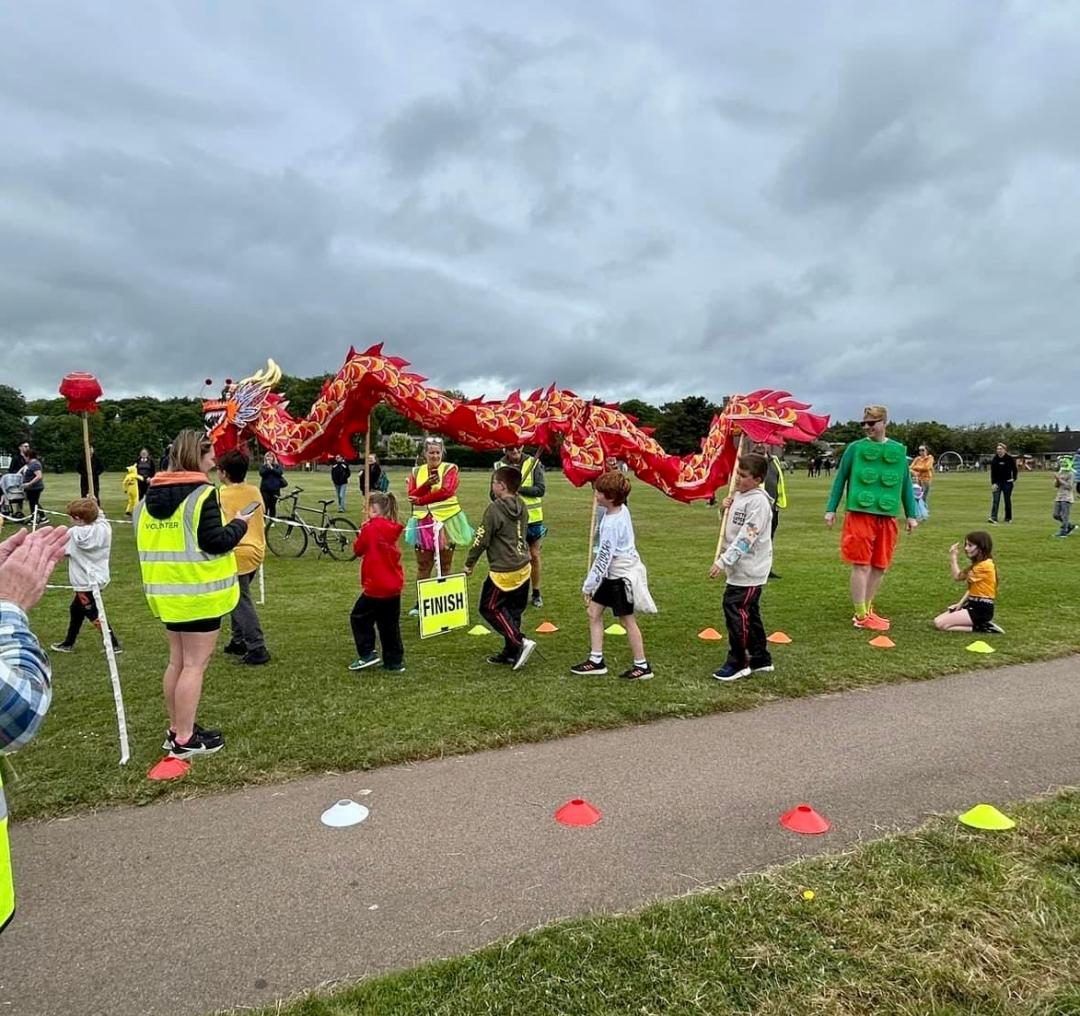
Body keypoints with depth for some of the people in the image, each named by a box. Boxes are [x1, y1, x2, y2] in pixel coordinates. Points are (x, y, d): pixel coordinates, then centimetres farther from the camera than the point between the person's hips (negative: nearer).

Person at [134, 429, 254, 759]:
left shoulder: (150, 496, 9)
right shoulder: (202, 493, -15)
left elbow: (147, 542, 16)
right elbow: (215, 543, -19)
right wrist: (240, 524, -4)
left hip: (165, 592, 8)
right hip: (199, 593, -8)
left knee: (177, 660, 18)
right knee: (194, 664, 0)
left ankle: (176, 729, 28)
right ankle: (185, 739, 7)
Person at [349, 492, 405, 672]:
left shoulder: (370, 528, -13)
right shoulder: (393, 529, 7)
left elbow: (358, 549, -3)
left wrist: (361, 532, 8)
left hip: (376, 586, -7)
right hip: (394, 585, 7)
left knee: (359, 618, 9)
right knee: (390, 625, 12)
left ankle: (367, 654, 5)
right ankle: (394, 662, 15)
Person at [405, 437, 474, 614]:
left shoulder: (450, 469, -1)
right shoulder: (416, 472, 10)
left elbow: (446, 491, -16)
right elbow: (411, 495, -1)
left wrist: (421, 500, -13)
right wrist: (427, 484, -19)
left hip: (446, 521, -3)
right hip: (424, 522, 3)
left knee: (445, 565, 6)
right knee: (423, 565, 6)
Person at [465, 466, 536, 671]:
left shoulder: (495, 509, -16)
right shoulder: (522, 507, 7)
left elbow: (482, 539, -12)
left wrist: (469, 563, 0)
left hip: (503, 572, -8)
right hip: (523, 567, 8)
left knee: (490, 608, 4)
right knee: (513, 610, 15)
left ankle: (520, 642, -7)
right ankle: (511, 653, 21)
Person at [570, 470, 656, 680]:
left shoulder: (612, 524, -26)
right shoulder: (621, 509, -2)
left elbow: (604, 558, -23)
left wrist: (588, 585, -17)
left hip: (621, 575, -9)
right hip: (613, 573, 9)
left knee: (627, 620, 3)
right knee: (594, 611, 11)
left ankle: (642, 666, 18)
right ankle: (596, 660, 18)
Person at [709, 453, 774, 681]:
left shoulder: (758, 501, -17)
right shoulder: (738, 496, 11)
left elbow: (745, 537, -23)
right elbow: (729, 526, 22)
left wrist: (723, 561, -26)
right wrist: (725, 509, 1)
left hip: (749, 571, -9)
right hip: (739, 568, 9)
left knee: (735, 610, -7)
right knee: (749, 613, 16)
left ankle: (737, 663, 5)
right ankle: (760, 660, 28)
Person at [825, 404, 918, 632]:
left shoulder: (899, 450, 8)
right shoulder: (855, 448, 0)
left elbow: (906, 484, 14)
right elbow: (840, 478, 4)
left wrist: (911, 515, 13)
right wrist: (831, 509, 1)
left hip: (887, 517, 4)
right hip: (860, 514, -4)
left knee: (880, 566, 9)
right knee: (861, 565, -3)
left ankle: (867, 610, 24)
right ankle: (861, 616, 5)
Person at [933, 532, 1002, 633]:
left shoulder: (985, 565, -18)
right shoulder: (979, 563, 15)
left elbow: (958, 577, -11)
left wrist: (953, 557, -4)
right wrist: (960, 603, 4)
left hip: (982, 609, -10)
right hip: (973, 605, 10)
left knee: (940, 624, -17)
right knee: (937, 620, 0)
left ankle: (981, 627, -9)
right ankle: (981, 624, 4)